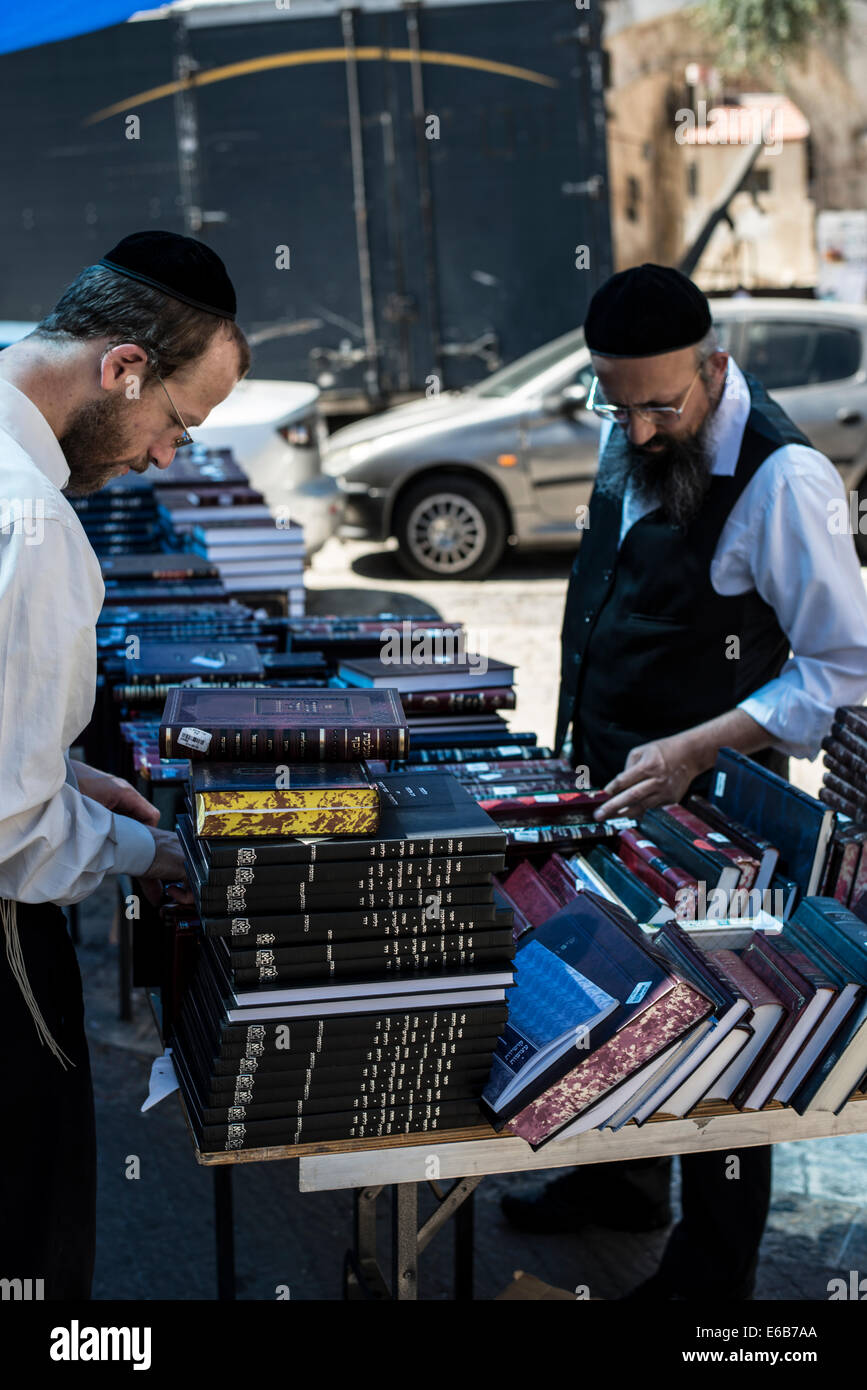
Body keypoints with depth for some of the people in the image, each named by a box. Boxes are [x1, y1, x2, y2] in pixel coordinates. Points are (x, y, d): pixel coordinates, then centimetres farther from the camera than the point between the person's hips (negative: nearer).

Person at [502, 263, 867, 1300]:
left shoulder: (778, 478, -24)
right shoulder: (628, 437, 1)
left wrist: (696, 750, -25)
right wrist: (584, 735, 14)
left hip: (705, 801, -8)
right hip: (609, 778, 8)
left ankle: (713, 1267, 23)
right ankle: (621, 1181, 44)